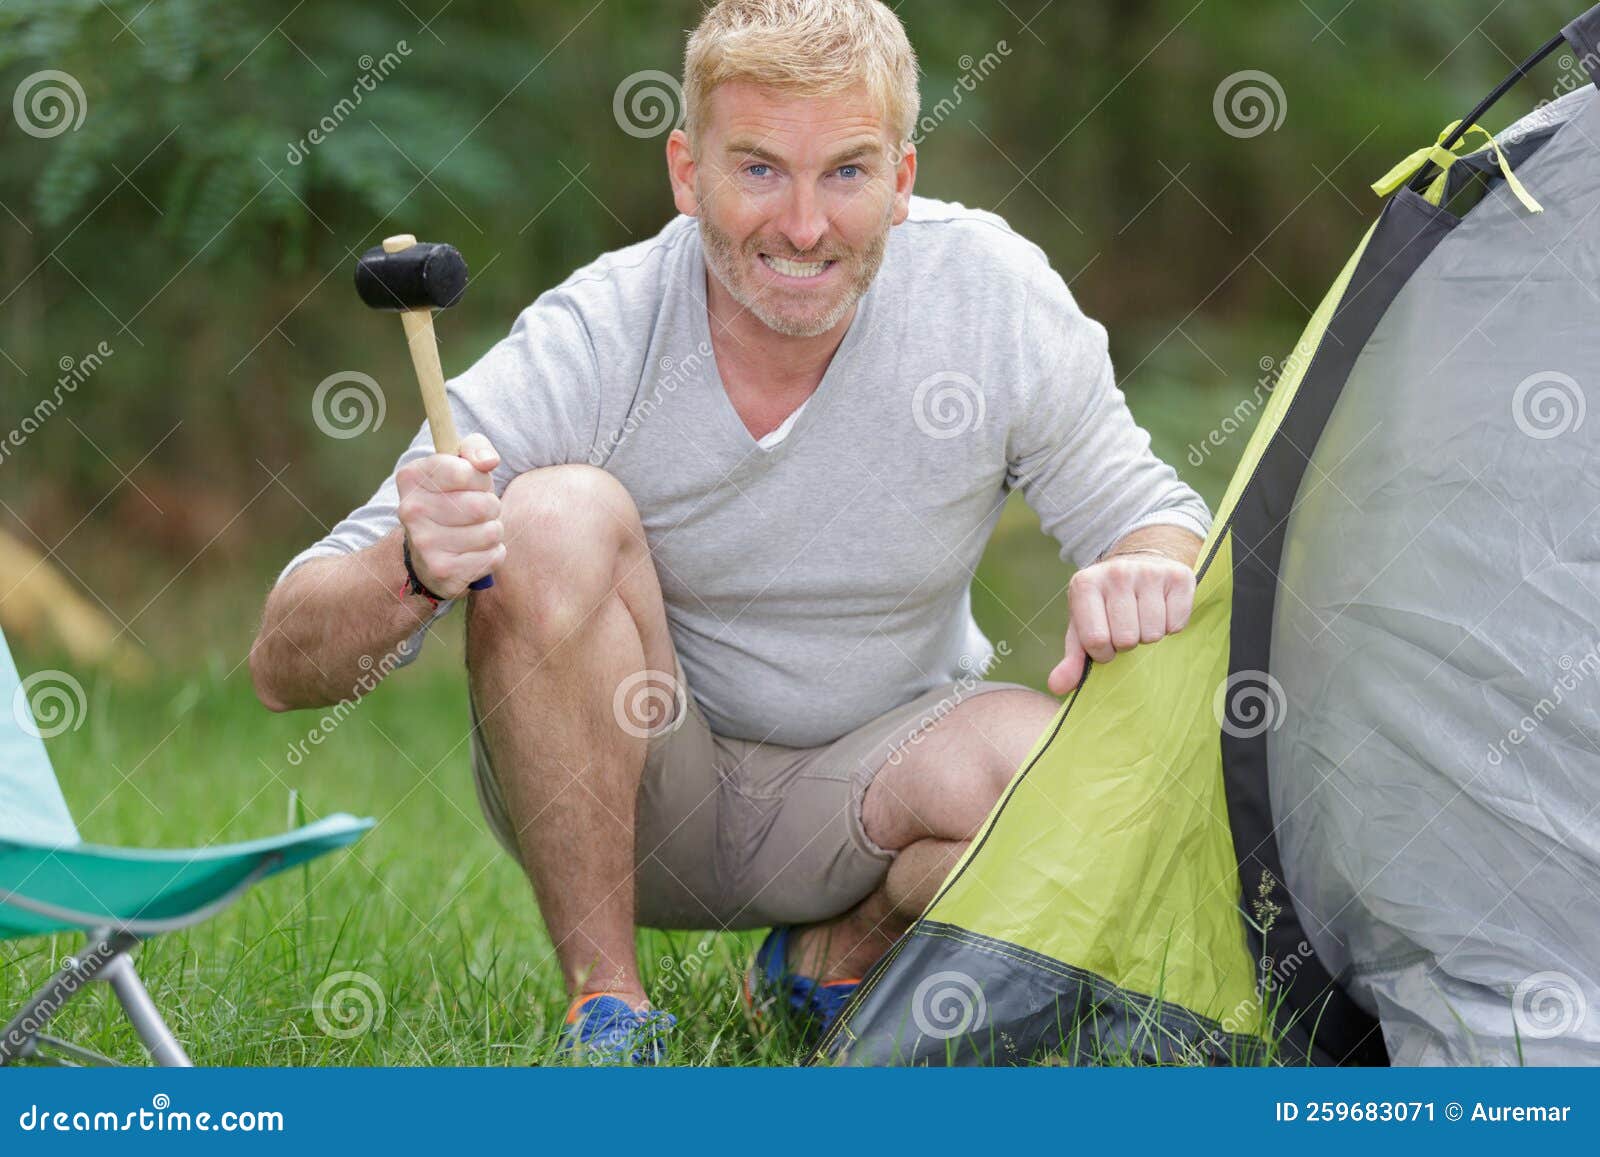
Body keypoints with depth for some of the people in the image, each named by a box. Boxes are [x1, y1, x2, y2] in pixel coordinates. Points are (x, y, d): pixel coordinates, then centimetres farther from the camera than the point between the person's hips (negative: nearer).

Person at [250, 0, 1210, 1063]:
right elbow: (284, 668, -23)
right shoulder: (586, 347, -23)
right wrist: (412, 574, -46)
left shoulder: (992, 290, -18)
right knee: (558, 513, -30)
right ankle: (609, 1012, -17)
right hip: (620, 793, -1)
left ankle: (832, 963, 3)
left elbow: (1153, 514, -3)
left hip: (858, 791, 2)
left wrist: (1145, 568, -29)